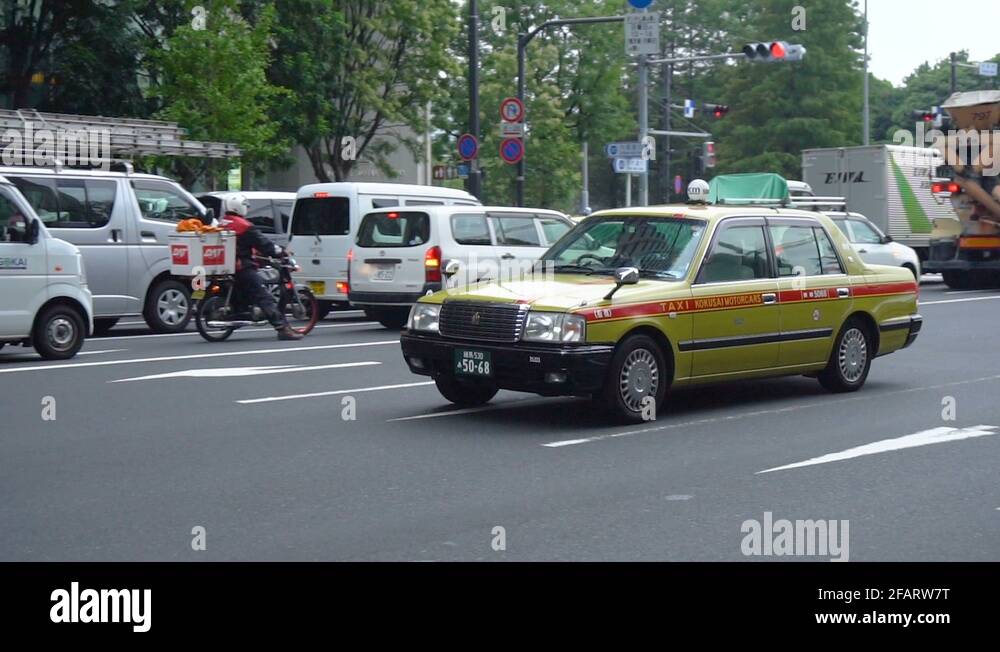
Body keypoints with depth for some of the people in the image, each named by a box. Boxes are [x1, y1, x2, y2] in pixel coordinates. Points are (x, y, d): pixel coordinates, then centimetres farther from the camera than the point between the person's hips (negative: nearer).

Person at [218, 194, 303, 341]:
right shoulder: (244, 225, -11)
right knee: (265, 298, -14)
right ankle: (283, 328, -22)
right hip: (243, 267, -9)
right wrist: (281, 253, -1)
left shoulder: (221, 224, 14)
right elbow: (263, 244, -10)